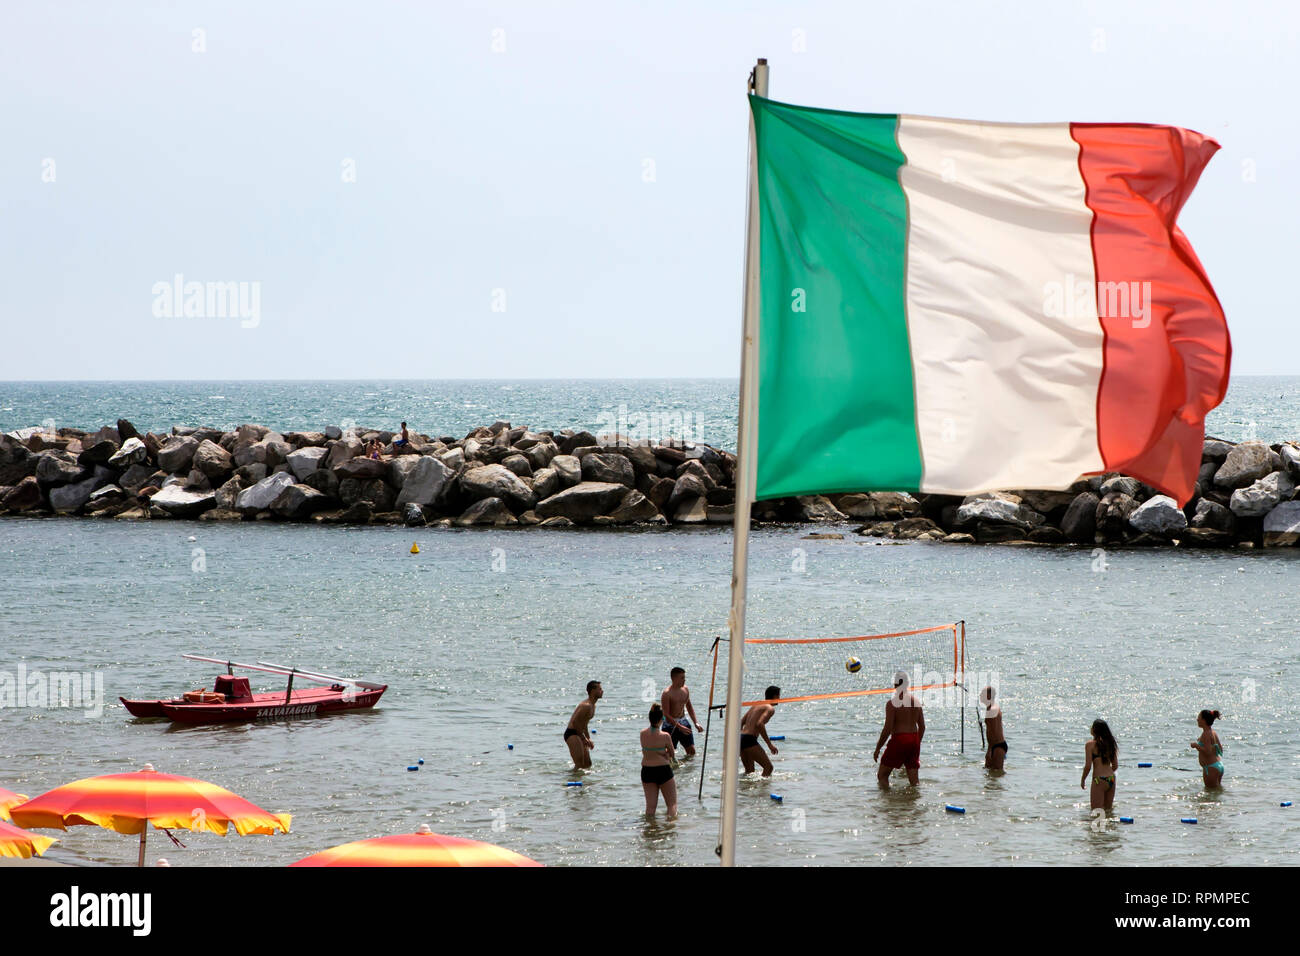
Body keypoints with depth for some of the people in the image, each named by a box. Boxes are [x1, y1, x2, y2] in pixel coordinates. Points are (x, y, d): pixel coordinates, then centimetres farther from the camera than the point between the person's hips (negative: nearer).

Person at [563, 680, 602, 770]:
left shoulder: (592, 706, 14)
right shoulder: (586, 706, -19)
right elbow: (575, 722, -23)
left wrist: (588, 739, 18)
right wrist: (584, 739, -16)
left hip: (579, 735, 10)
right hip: (572, 734, -10)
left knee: (588, 764, 12)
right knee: (580, 765, -17)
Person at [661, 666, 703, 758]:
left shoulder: (685, 689, 5)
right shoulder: (667, 693, -16)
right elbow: (666, 715, -19)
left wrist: (696, 722, 8)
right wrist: (680, 727, -24)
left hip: (683, 721, 6)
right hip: (671, 724, -6)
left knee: (692, 751, 5)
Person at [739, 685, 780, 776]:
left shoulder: (756, 705, 21)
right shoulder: (770, 708, -5)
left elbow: (741, 722, 21)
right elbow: (759, 724, -21)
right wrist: (769, 744, -19)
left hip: (740, 738, 9)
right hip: (749, 739, -9)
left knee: (749, 771, 18)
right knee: (768, 767, -7)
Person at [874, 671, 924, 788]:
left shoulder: (892, 703, -11)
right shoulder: (916, 701, 8)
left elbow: (887, 729, -13)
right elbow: (922, 727, 11)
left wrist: (877, 749, -5)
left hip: (899, 740, -6)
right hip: (914, 740, 6)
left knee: (882, 775, 4)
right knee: (914, 779, 11)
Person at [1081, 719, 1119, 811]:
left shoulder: (1091, 744, -8)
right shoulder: (1110, 744, 10)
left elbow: (1088, 766, -11)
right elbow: (1115, 766, 13)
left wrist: (1082, 780, 5)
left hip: (1099, 780, -6)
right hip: (1112, 779, 6)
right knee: (1108, 810, 18)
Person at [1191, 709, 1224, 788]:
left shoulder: (1206, 734, -18)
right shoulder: (1213, 733, 10)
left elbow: (1208, 752, -25)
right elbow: (1220, 750, 16)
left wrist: (1196, 746, -15)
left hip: (1211, 768, -10)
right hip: (1219, 765, 10)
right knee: (1218, 788, 18)